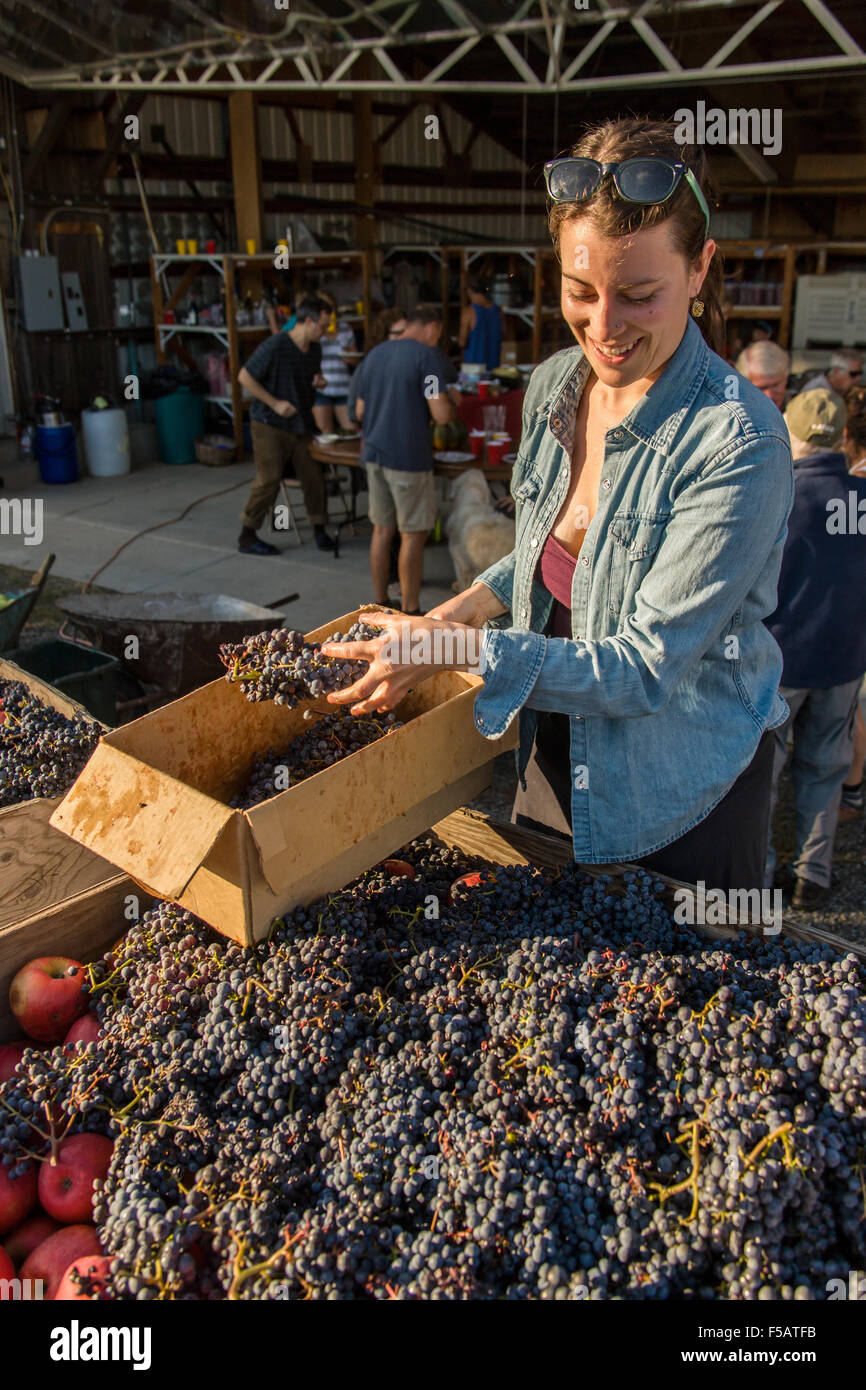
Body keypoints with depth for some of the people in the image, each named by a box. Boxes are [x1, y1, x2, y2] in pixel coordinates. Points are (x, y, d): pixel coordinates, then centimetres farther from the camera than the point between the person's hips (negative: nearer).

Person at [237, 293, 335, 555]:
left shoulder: (314, 350, 7)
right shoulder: (275, 346, -15)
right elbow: (244, 377, -14)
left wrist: (318, 381, 1)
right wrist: (275, 403, -16)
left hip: (301, 426, 7)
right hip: (270, 426, -6)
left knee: (314, 477, 2)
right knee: (269, 480, -8)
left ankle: (319, 529, 20)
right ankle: (247, 537, 5)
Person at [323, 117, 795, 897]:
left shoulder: (741, 444, -27)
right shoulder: (553, 386, -5)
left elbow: (646, 668, -26)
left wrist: (454, 650, -28)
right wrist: (459, 611, -4)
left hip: (681, 797, -6)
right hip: (555, 755, 6)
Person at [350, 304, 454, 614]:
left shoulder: (374, 355, 12)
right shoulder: (426, 355, -9)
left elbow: (360, 411, 16)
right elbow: (441, 414, -15)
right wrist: (445, 401, 6)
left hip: (375, 454, 7)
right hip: (408, 457, -7)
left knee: (382, 528, 14)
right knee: (413, 534, 1)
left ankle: (380, 603, 21)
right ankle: (409, 612, 6)